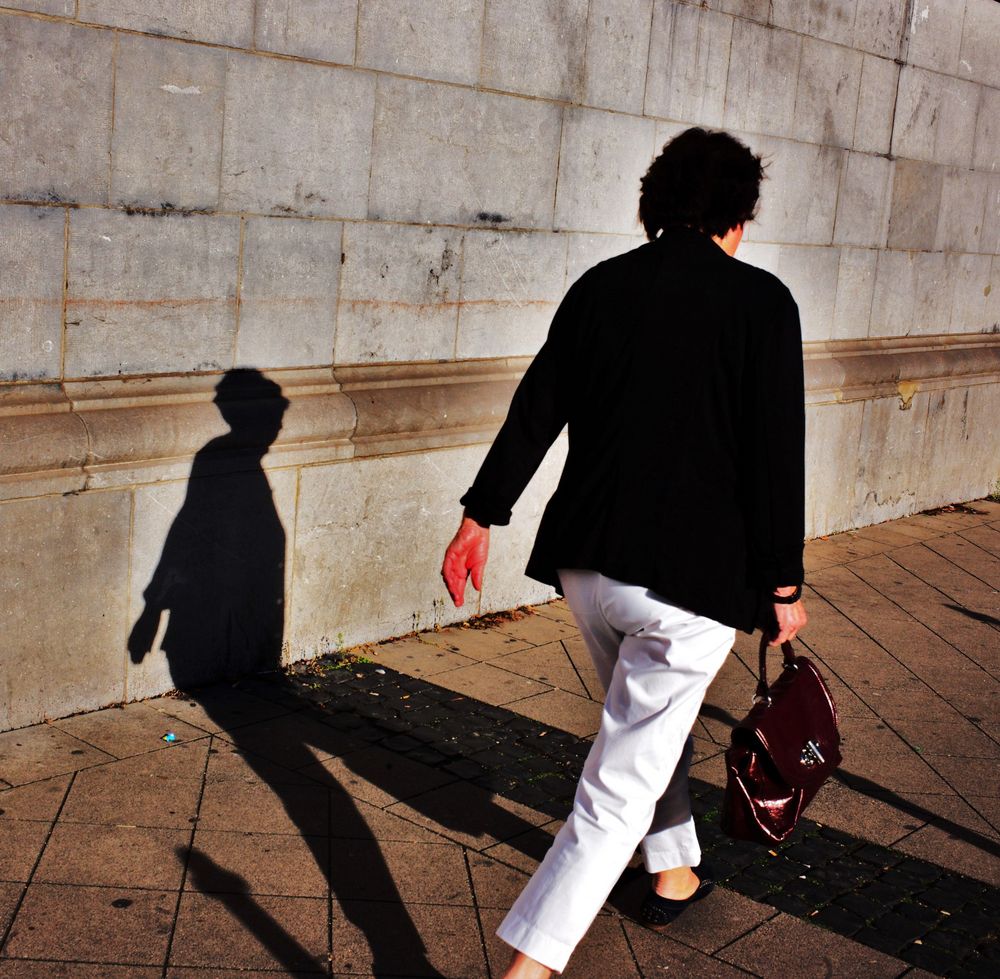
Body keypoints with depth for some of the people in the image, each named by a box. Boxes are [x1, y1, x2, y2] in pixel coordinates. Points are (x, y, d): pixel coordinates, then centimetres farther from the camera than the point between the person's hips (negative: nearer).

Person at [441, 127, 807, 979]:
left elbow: (536, 408, 5)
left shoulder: (601, 285, 5)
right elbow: (776, 456, -9)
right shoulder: (761, 301, -7)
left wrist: (483, 514, 11)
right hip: (691, 573, -5)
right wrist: (783, 586, -1)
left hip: (587, 561, 6)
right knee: (622, 785, 0)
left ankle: (675, 871, 48)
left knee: (651, 722, 29)